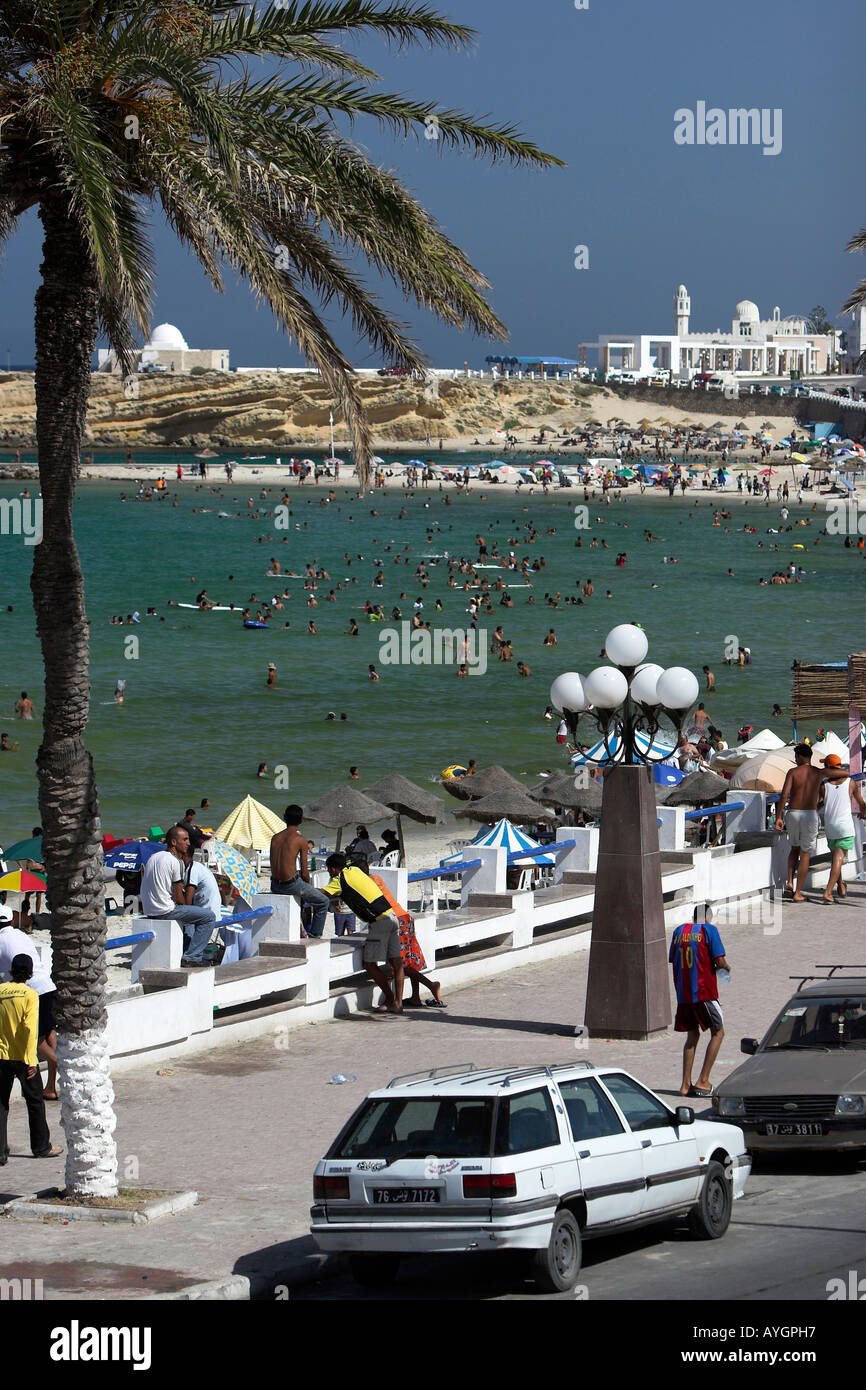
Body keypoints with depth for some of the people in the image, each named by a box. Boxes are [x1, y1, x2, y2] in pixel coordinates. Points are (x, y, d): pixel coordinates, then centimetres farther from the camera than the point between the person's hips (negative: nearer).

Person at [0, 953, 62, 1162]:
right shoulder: (30, 995, -9)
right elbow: (30, 1028, -18)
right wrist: (31, 1060, -18)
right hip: (22, 1058, -2)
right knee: (35, 1102, 13)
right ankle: (41, 1147, 23)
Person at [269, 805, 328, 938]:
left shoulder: (275, 837, 8)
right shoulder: (301, 840, -9)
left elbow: (273, 866, 14)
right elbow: (304, 872, -8)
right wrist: (308, 885, 14)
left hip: (275, 886, 6)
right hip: (292, 884, -6)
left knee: (298, 897, 38)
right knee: (323, 902, 15)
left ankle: (301, 931, 40)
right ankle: (315, 936, 16)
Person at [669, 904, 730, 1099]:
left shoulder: (679, 931, 11)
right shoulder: (709, 930, -6)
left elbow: (673, 961, 14)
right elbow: (720, 961, -12)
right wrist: (726, 967, 10)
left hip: (683, 993, 6)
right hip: (704, 992, -6)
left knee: (692, 1035, 15)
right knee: (718, 1032, 6)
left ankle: (686, 1084, 10)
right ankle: (703, 1082, -2)